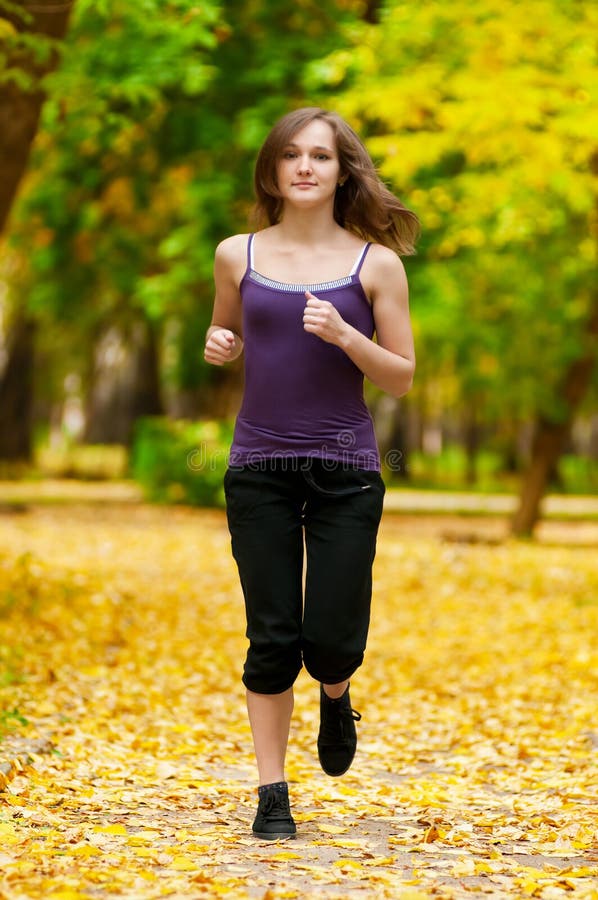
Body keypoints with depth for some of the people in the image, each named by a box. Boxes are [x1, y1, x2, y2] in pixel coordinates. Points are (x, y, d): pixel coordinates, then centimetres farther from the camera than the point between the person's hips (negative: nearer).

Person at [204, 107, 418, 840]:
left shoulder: (375, 263, -1)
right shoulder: (238, 255, 4)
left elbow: (402, 378, 1)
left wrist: (344, 336, -16)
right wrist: (218, 344, -2)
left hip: (344, 468, -1)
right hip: (259, 468, 1)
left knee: (332, 638, -4)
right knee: (272, 638, 2)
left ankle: (335, 697, 34)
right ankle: (272, 795, 14)